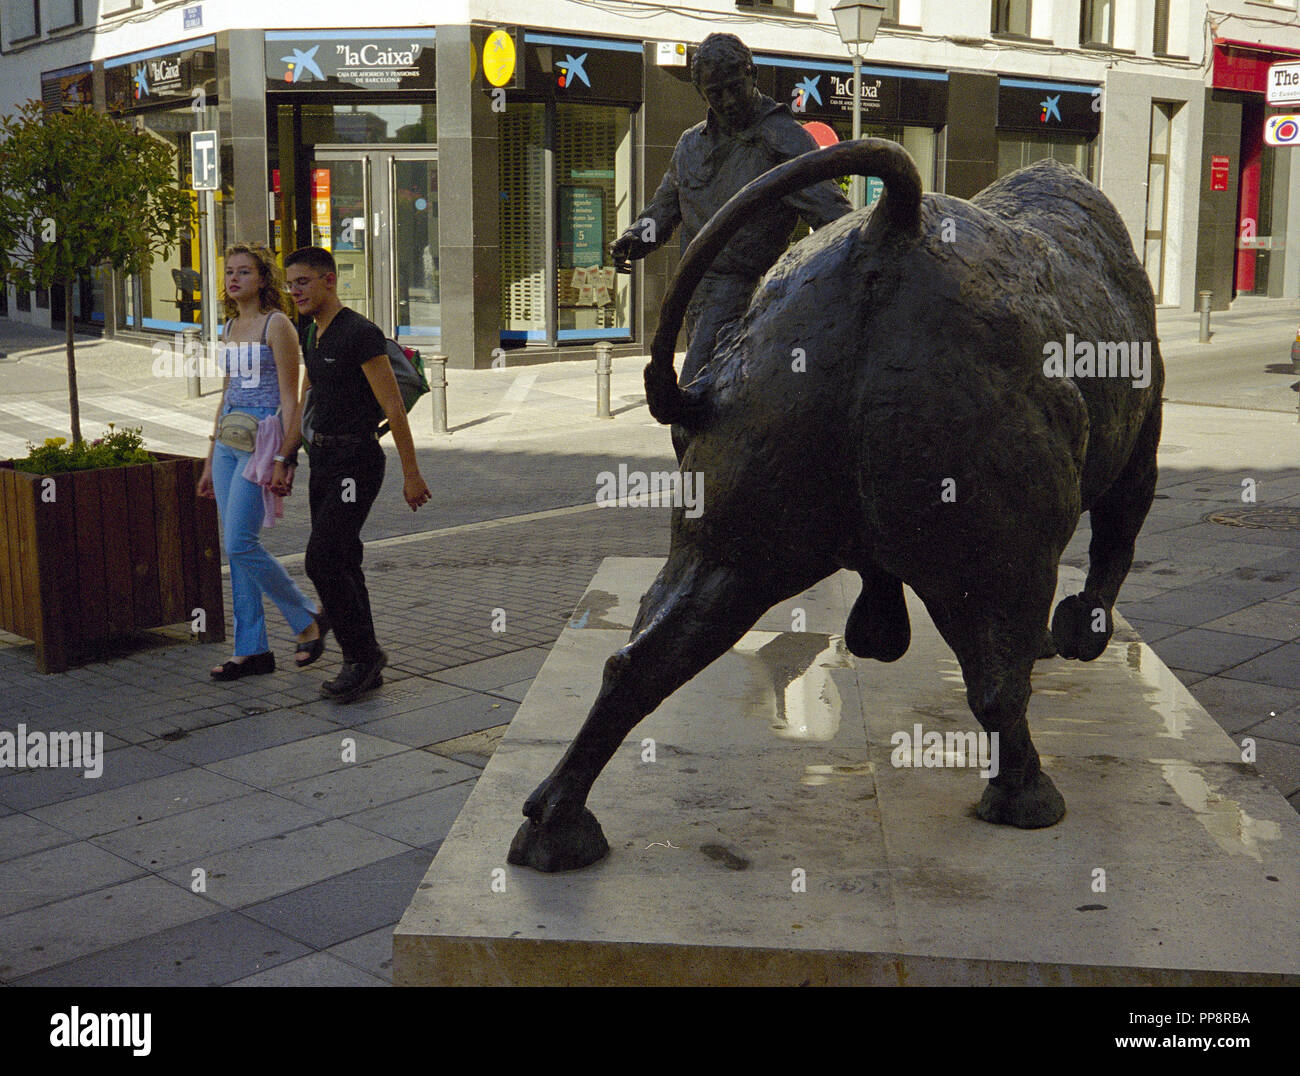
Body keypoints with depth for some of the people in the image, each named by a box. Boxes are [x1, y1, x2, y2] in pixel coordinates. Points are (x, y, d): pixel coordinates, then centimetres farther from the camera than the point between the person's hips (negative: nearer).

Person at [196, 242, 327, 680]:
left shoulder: (276, 325, -8)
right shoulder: (231, 327, 16)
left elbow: (289, 399, -12)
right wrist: (211, 460, 21)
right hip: (229, 438, 8)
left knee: (240, 544, -12)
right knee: (235, 549, 6)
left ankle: (308, 621, 5)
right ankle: (252, 649, 12)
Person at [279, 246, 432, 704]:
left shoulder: (360, 333, -15)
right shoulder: (310, 335, 13)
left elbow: (393, 407, -15)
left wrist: (411, 473, -15)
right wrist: (285, 459, 23)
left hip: (355, 461, -9)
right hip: (323, 459, 9)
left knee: (322, 559, -14)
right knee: (341, 563, 10)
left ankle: (363, 655, -1)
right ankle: (365, 665, 18)